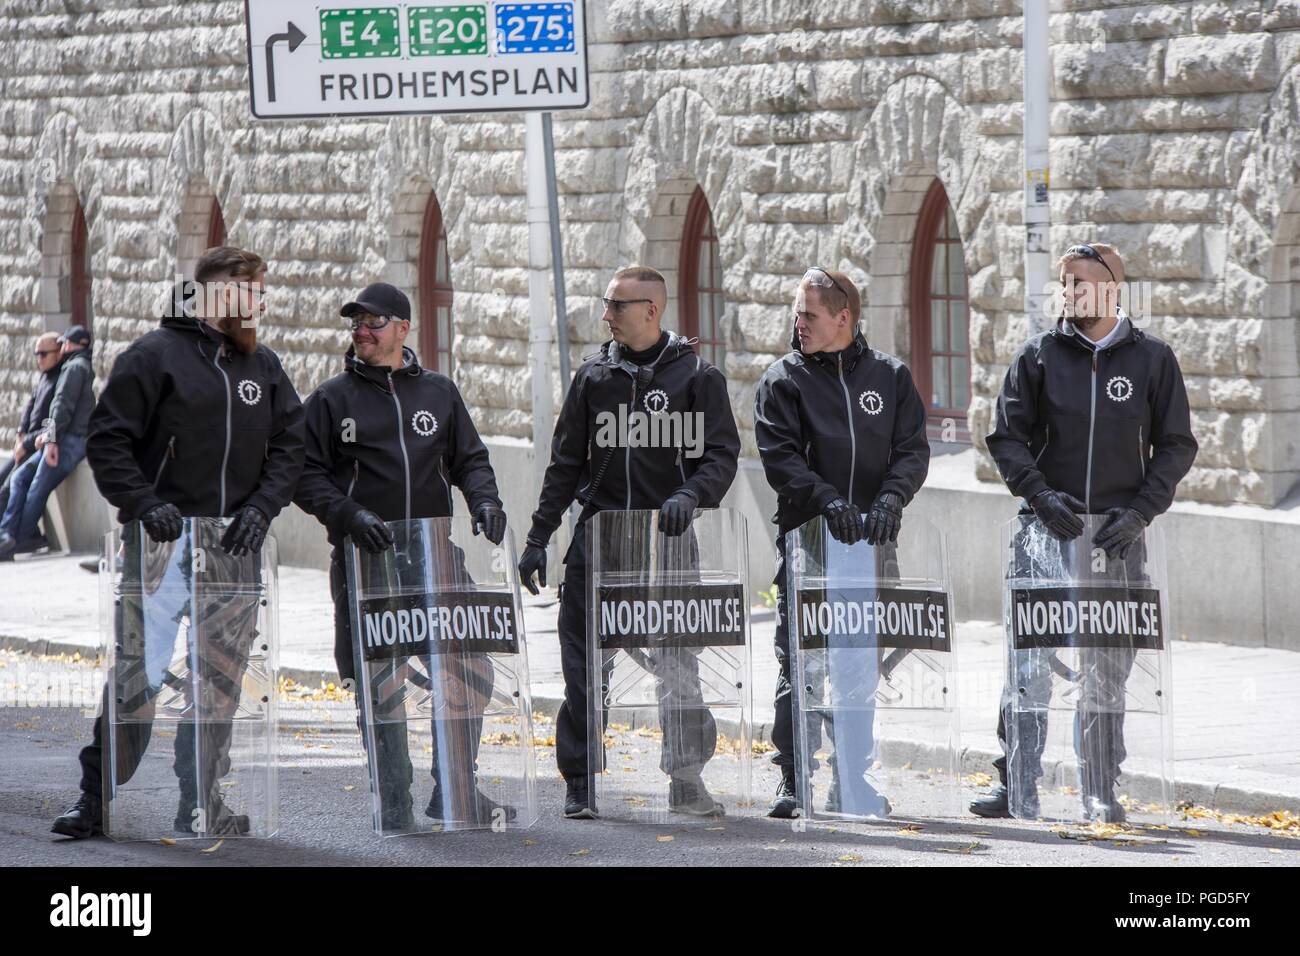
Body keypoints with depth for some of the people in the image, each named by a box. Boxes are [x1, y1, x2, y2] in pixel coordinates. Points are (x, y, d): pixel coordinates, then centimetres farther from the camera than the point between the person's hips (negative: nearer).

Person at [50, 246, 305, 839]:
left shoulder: (263, 367, 14)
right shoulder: (156, 355, -3)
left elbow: (288, 447, 14)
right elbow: (107, 439, -5)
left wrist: (261, 507, -3)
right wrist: (144, 503, -16)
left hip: (235, 544, 5)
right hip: (163, 539, -5)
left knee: (221, 677, 5)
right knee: (141, 668, -11)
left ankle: (202, 802, 12)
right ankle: (97, 797, -5)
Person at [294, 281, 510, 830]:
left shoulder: (439, 393, 13)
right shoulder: (331, 401, 4)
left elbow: (469, 459, 17)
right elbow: (306, 476, 0)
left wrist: (483, 501, -4)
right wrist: (348, 515, -17)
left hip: (435, 559, 3)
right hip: (364, 562, -3)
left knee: (470, 675, -1)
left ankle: (454, 794, 13)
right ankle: (395, 806, 6)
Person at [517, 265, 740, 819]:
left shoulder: (695, 377, 1)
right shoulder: (595, 378, 11)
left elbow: (721, 455, -5)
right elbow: (566, 463, 14)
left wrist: (689, 496, -24)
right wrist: (538, 539, 9)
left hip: (669, 541, -3)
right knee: (583, 667, 0)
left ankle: (686, 781, 8)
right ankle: (581, 783, 7)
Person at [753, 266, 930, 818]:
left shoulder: (890, 377, 11)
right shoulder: (783, 381, 5)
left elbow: (912, 450, 4)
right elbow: (779, 457, -7)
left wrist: (888, 501, -14)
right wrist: (827, 501, -22)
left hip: (871, 541, 2)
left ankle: (855, 782, 12)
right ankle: (793, 780, -1)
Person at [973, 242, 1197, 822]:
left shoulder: (1152, 360, 5)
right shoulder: (1039, 356, 5)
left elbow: (1176, 446, 7)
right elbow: (1008, 436, 4)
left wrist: (1140, 511, -6)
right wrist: (1039, 494, -12)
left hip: (1117, 534, 0)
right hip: (1046, 530, 0)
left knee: (1110, 665, 2)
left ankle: (1101, 793, 9)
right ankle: (1018, 787, 1)